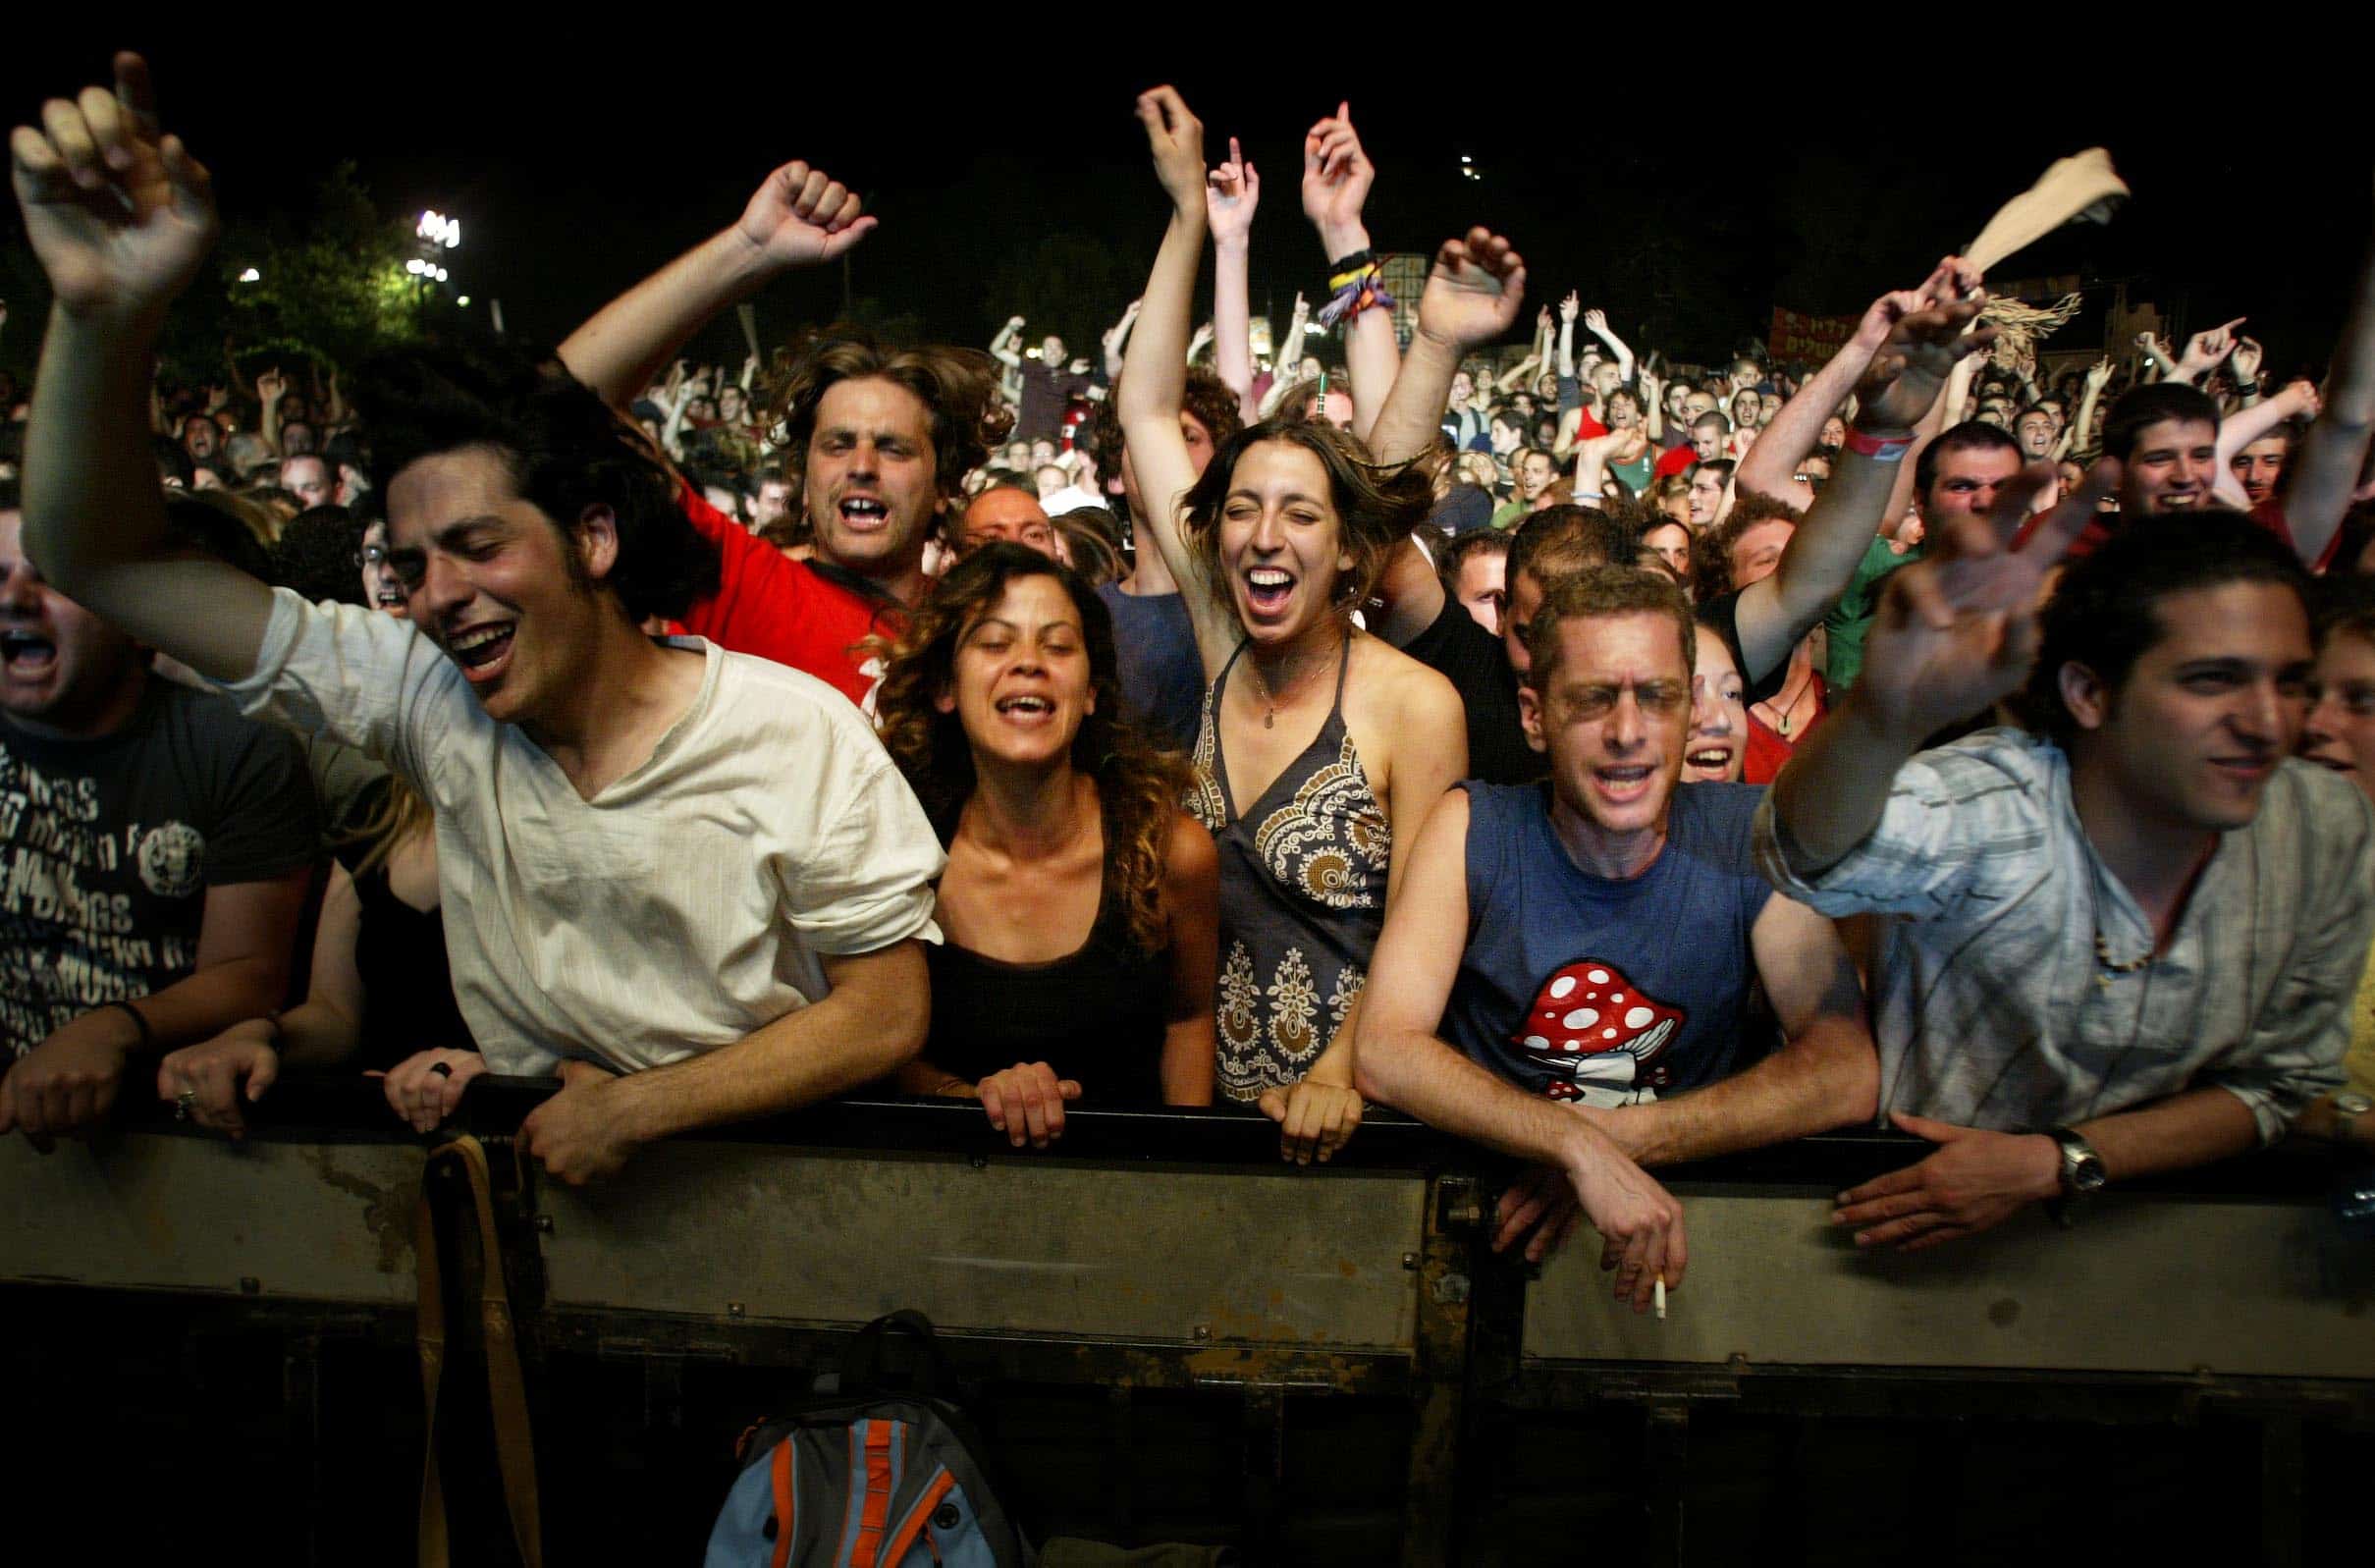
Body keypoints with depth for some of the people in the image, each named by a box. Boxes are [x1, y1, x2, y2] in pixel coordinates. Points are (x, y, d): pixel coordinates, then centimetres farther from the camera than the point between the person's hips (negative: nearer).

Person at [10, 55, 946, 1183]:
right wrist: (101, 315, -20)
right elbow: (98, 559, -3)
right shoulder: (431, 695, -4)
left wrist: (633, 1108, -16)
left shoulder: (796, 730, -15)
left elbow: (886, 1014, -10)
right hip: (529, 1172, 2)